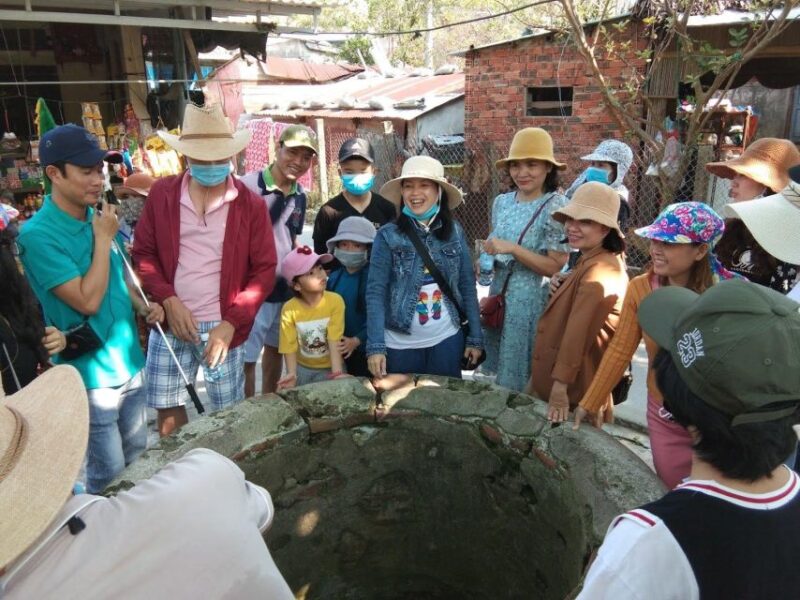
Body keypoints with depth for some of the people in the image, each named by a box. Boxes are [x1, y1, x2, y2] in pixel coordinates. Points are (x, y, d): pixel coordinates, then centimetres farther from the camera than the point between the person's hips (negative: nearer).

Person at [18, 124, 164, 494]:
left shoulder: (100, 219, 3)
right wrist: (103, 239, -19)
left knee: (137, 458, 22)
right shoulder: (38, 235, -19)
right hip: (92, 375, -7)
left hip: (131, 362, 7)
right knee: (109, 475, 8)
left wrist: (145, 306, -2)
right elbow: (88, 300, -24)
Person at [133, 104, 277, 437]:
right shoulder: (161, 194, 2)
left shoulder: (251, 205, -4)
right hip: (170, 322, 2)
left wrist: (231, 323, -13)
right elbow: (143, 252, 6)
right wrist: (167, 300, -10)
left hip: (223, 326, -2)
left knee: (229, 416, 8)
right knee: (167, 412, 12)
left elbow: (265, 270, -4)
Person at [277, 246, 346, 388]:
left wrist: (337, 374, -27)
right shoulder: (289, 309, -15)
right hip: (303, 369, 1)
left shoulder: (335, 301, -17)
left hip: (330, 368, -1)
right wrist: (292, 374, -25)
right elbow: (290, 347, -11)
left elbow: (334, 341, -19)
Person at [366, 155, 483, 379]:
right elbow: (375, 292, -10)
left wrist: (475, 337, 4)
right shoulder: (388, 235, -8)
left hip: (447, 340, 2)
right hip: (400, 344, -2)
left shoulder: (455, 232, 0)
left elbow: (467, 287, 4)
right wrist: (375, 346, -16)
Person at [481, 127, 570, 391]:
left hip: (533, 301, -6)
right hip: (500, 295, 6)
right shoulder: (502, 202, 5)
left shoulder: (555, 206, -13)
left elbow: (556, 267, -17)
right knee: (495, 372, 17)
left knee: (519, 379, 5)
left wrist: (512, 249, -22)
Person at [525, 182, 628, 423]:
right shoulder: (590, 262, 10)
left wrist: (560, 385, -27)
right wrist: (559, 290, 3)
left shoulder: (598, 271, -24)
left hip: (574, 385, -10)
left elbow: (579, 332, -27)